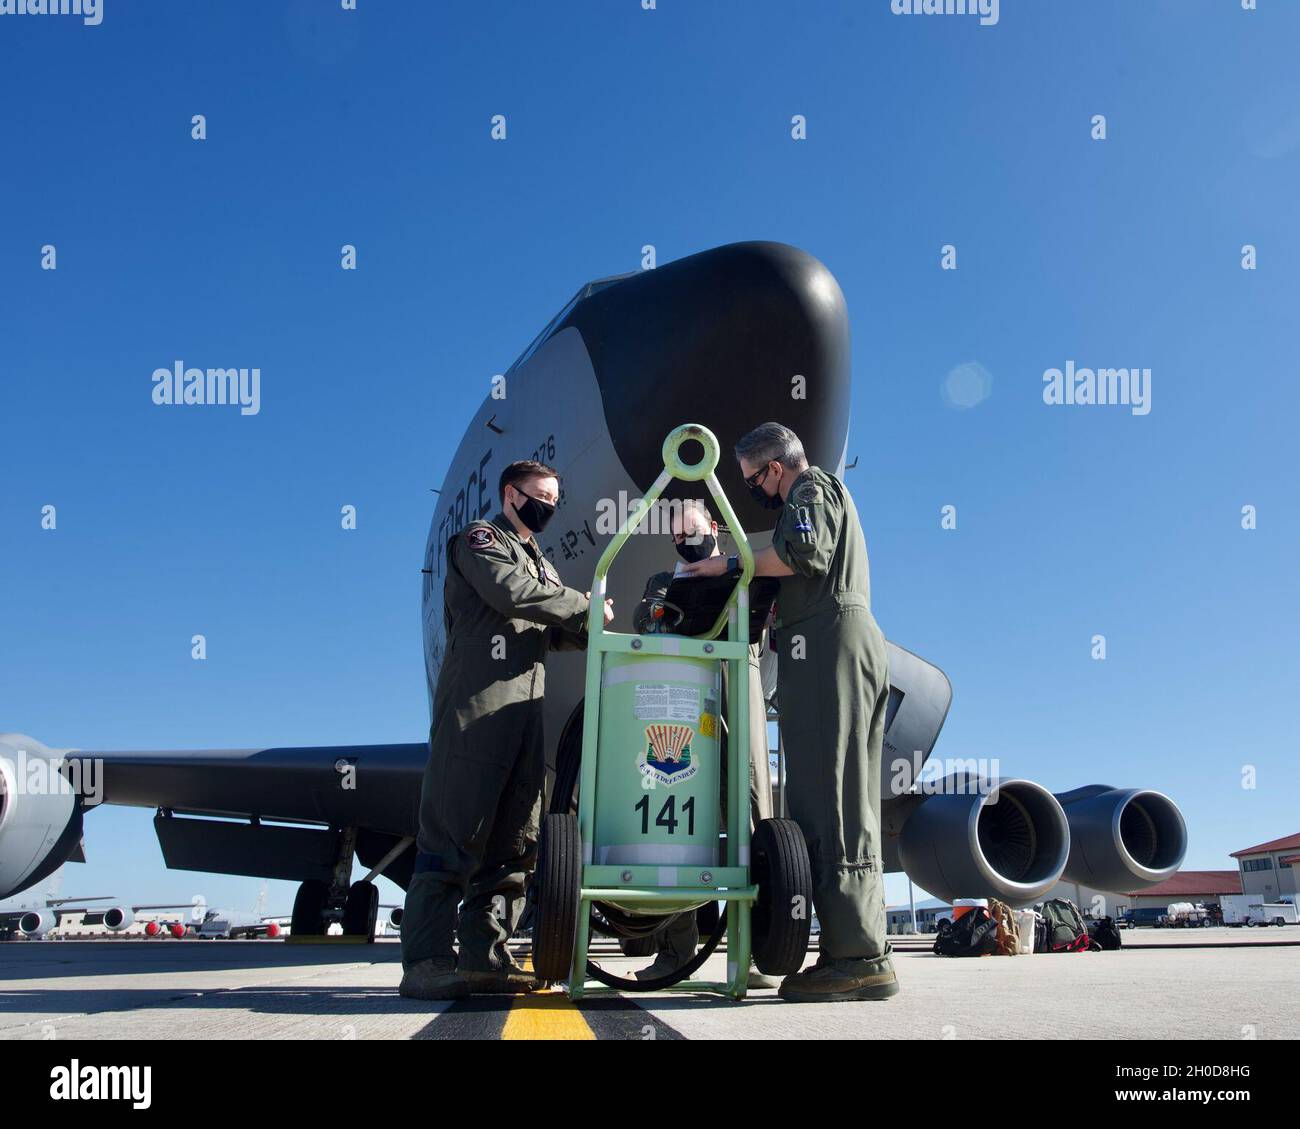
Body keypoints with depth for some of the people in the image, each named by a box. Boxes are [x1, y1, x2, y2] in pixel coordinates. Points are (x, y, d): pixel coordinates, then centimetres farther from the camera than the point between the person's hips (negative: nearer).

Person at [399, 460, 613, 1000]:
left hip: (526, 708, 8)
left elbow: (554, 632, 19)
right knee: (457, 830, -12)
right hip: (475, 704, -8)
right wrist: (584, 605, -5)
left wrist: (592, 630, -1)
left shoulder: (541, 564, 31)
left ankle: (485, 956, 7)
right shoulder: (479, 539, 7)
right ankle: (426, 961, -11)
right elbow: (510, 592, -12)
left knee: (513, 841, 4)